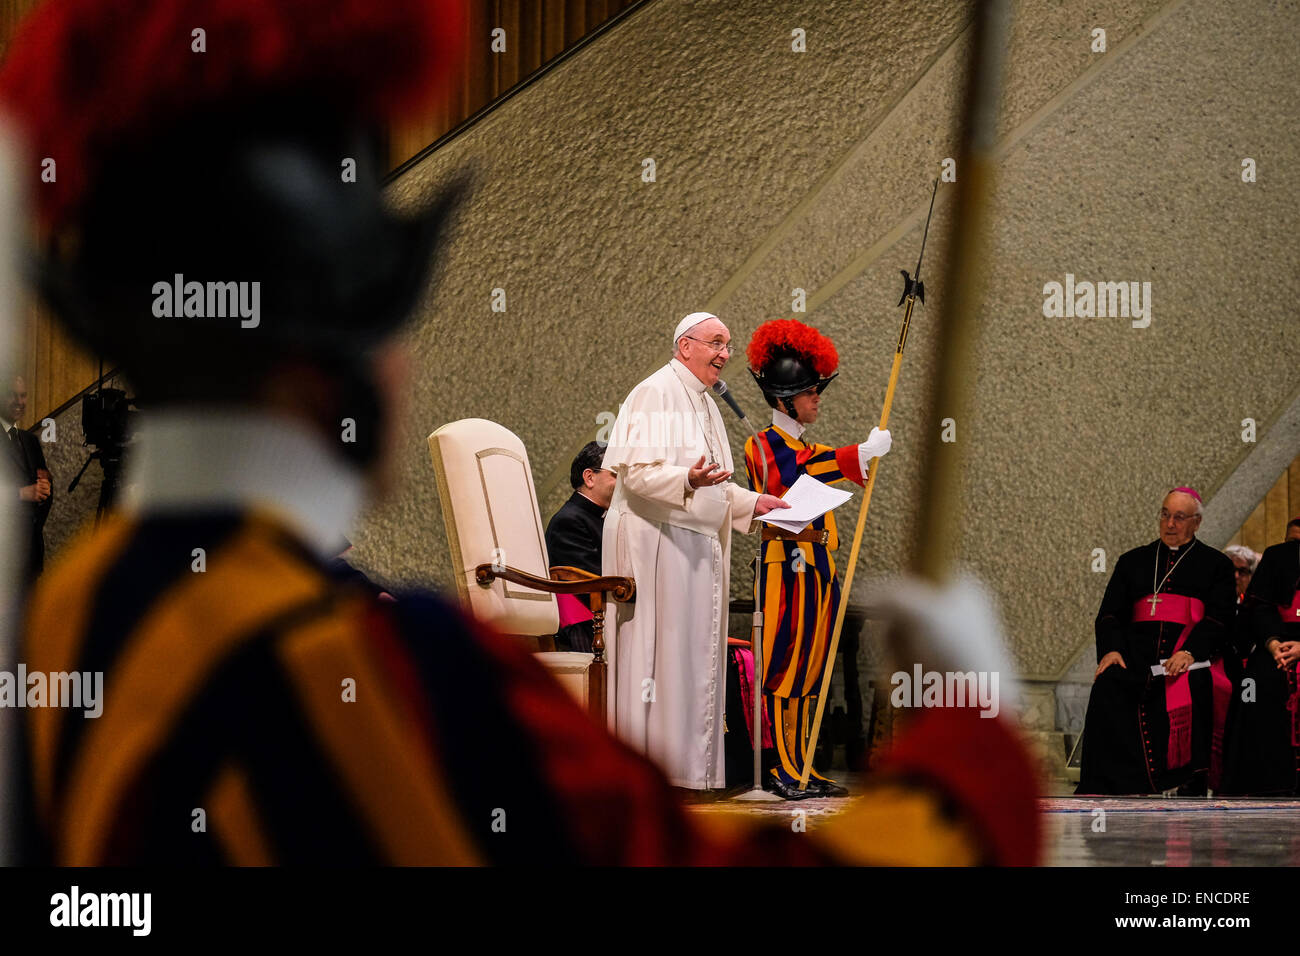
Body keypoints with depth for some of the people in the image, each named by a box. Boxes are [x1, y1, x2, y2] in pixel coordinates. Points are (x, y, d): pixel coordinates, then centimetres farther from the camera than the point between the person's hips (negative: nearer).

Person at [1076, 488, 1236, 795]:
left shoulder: (1215, 564, 16)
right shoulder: (1133, 561, 25)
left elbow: (1220, 619, 2)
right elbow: (1110, 613, 15)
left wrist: (1189, 652, -17)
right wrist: (1111, 649, -7)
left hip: (1192, 654, -2)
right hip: (1137, 652, 2)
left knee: (1189, 692, -37)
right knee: (1107, 689, -30)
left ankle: (1187, 790, -34)